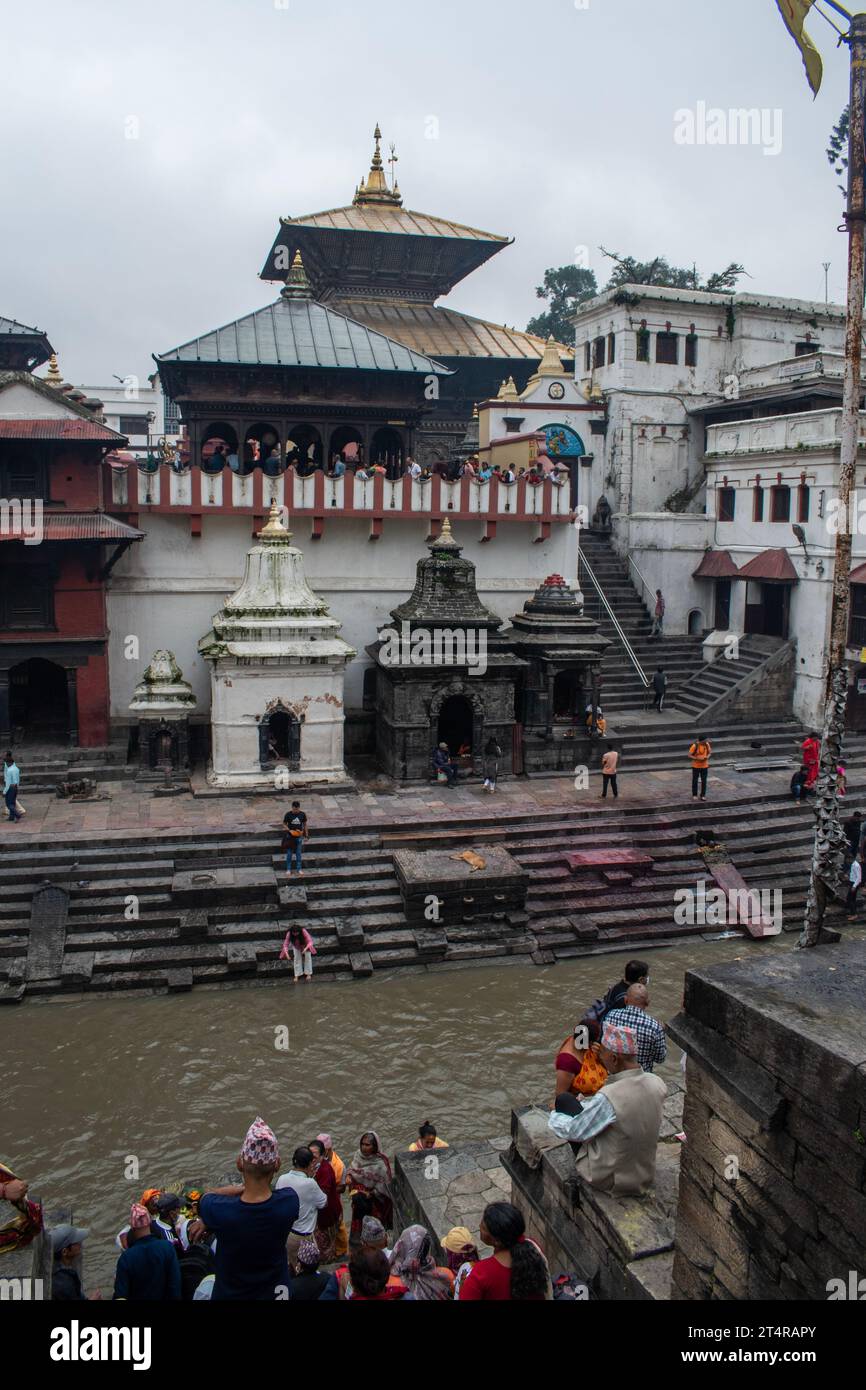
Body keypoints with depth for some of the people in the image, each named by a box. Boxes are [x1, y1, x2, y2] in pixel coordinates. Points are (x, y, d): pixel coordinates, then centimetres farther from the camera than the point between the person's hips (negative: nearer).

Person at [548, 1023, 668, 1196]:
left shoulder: (608, 1098, -32)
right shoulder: (656, 1083, -13)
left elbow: (573, 1132, -17)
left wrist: (554, 1116, 7)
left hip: (604, 1179, -6)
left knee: (564, 1100, 6)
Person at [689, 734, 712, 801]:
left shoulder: (707, 744, -5)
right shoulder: (695, 746, -17)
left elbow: (710, 752, 9)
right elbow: (689, 755, -13)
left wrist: (707, 757, -13)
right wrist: (697, 758, -24)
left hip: (704, 766, 3)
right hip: (696, 766, -3)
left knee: (704, 781, 7)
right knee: (695, 781, 6)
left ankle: (703, 795, 19)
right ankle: (694, 795, 20)